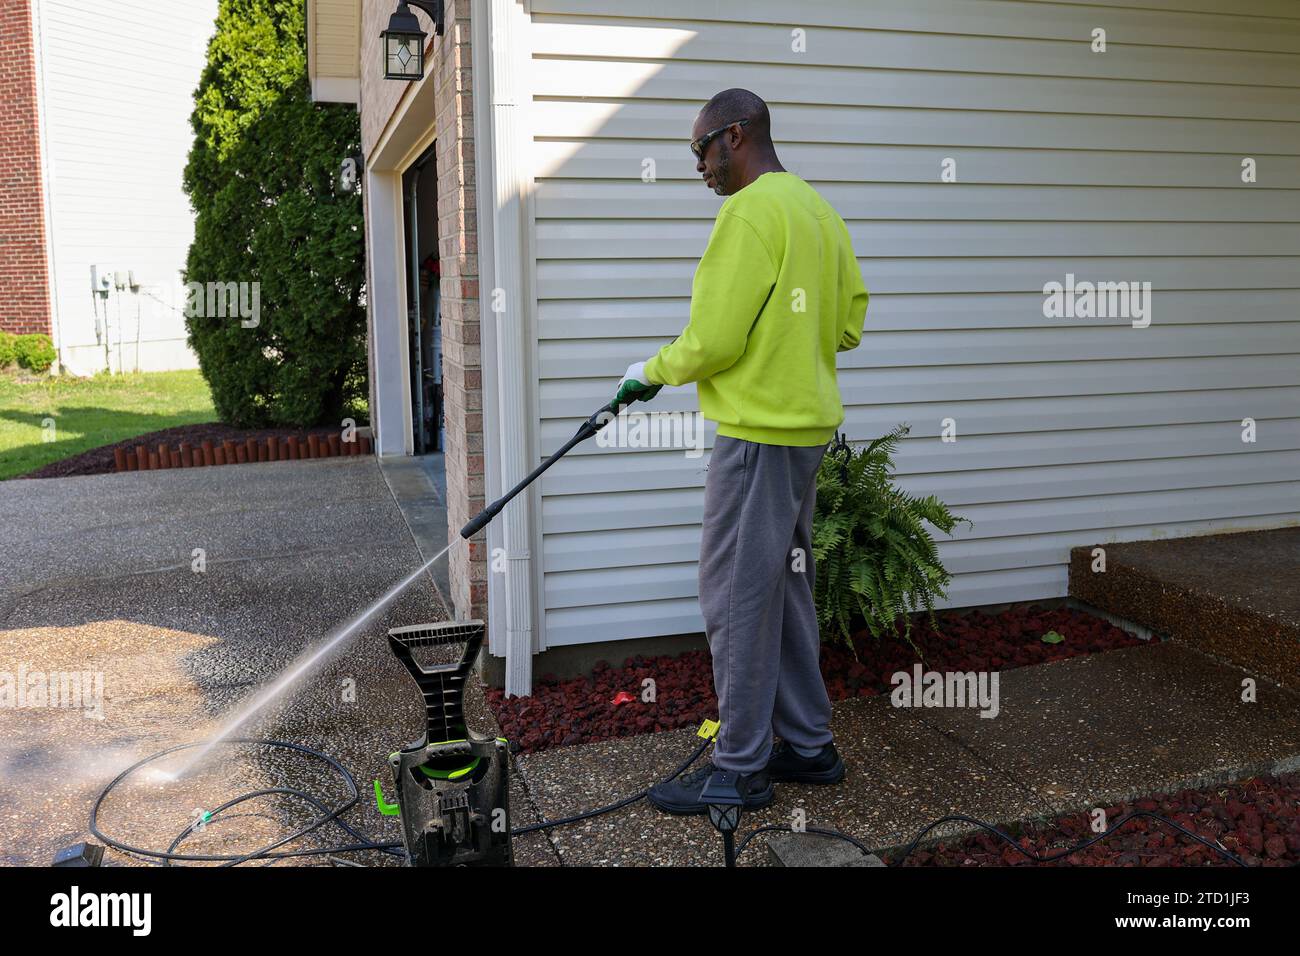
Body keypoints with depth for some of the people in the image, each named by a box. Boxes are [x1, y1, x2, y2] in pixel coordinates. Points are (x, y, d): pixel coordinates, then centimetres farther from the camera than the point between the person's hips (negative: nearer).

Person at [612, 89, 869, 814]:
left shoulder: (751, 210, -15)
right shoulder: (820, 210, 14)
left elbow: (714, 340, -17)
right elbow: (848, 324, 15)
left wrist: (652, 372, 0)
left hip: (759, 432, -10)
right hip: (809, 424, 10)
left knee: (738, 598, -1)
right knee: (786, 589, 17)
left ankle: (741, 767, 9)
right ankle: (809, 746, 26)